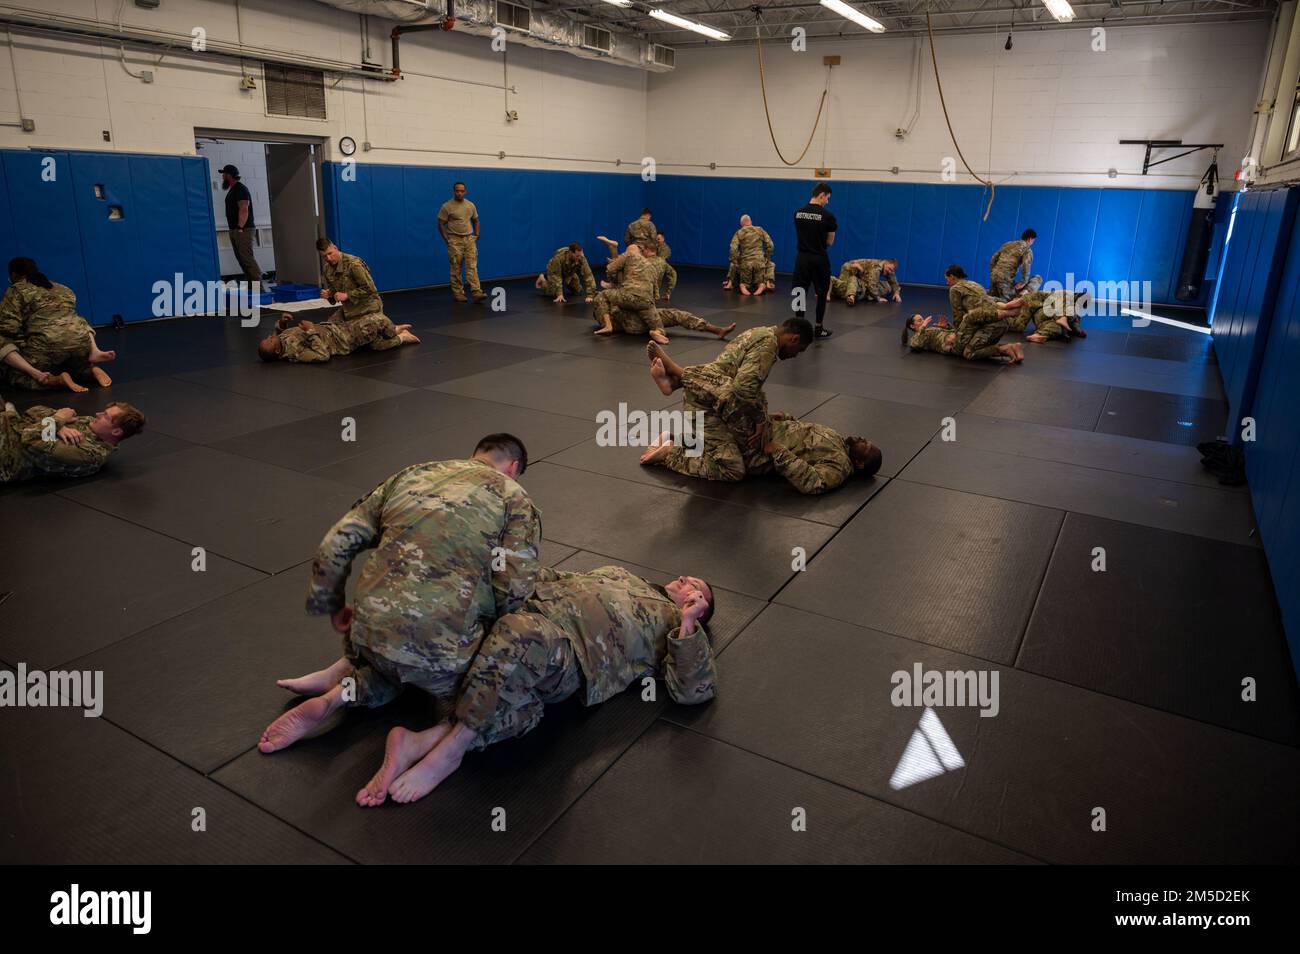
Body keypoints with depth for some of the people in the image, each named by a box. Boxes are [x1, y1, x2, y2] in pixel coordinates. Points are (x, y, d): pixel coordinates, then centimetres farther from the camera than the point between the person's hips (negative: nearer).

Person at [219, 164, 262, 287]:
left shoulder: (240, 189, -9)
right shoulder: (232, 190, 20)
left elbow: (244, 210, -18)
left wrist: (240, 228, -23)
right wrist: (233, 230, 15)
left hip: (243, 230, -10)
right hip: (234, 231, 10)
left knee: (247, 258, -15)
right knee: (242, 259, 6)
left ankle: (258, 285, -16)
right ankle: (250, 286, 7)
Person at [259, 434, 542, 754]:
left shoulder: (410, 475, 18)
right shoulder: (514, 497, 5)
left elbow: (336, 544, 11)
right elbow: (515, 588, -8)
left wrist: (332, 606, 26)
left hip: (370, 631, 7)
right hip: (441, 643, -6)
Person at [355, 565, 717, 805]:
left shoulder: (679, 626, 22)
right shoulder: (619, 574, 39)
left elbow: (693, 690, 5)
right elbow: (557, 578, 37)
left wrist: (688, 624, -5)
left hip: (574, 650, -4)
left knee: (525, 638, -37)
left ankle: (448, 748, -29)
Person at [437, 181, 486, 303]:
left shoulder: (470, 205, 7)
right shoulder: (447, 206, -7)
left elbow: (476, 221, 18)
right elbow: (441, 224, -6)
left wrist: (476, 235, 7)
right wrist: (447, 239, -11)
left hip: (469, 239, 4)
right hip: (455, 240, -4)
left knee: (472, 267, -4)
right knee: (456, 268, 2)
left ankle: (476, 292, -10)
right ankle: (458, 293, 9)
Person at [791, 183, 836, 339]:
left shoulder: (798, 212, 4)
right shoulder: (827, 215, -12)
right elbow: (830, 241, -2)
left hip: (802, 257, 4)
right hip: (819, 258, -4)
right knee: (822, 294, 9)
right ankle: (819, 328, 13)